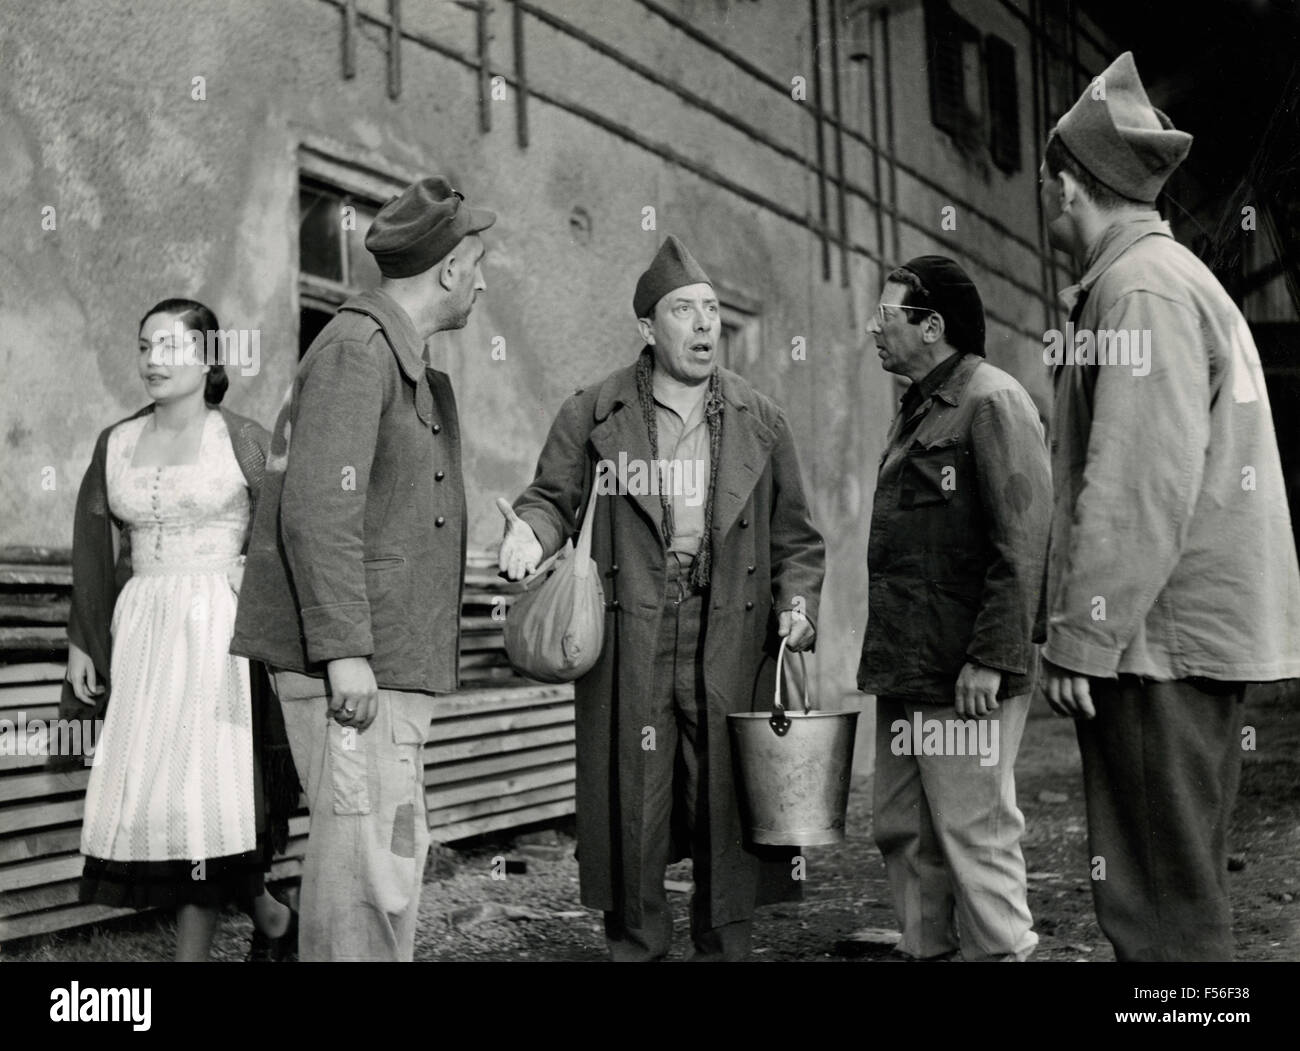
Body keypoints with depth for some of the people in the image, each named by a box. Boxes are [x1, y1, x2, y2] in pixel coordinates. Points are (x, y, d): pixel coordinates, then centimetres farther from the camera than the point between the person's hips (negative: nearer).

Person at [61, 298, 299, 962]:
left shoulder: (243, 440, 1)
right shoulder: (116, 445, 13)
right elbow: (95, 557, 15)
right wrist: (81, 644, 9)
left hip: (220, 630, -4)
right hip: (141, 631, 5)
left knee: (198, 793, -8)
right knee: (147, 798, 2)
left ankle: (192, 953, 4)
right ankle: (271, 919, 18)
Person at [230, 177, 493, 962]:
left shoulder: (411, 366, 18)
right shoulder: (356, 348, -11)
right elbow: (316, 510, -19)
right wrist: (344, 651, -22)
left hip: (393, 660, 10)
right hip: (355, 663, -10)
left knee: (398, 849, 15)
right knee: (368, 852, -7)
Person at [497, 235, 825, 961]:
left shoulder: (759, 420, 10)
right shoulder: (594, 415, 5)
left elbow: (796, 535, 13)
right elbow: (553, 498, 6)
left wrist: (797, 602, -3)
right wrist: (530, 533, -16)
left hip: (731, 649, 1)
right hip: (629, 650, -1)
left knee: (728, 815, 6)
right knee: (632, 813, 4)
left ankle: (725, 949, 20)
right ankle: (636, 947, 20)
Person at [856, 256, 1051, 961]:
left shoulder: (993, 402, -10)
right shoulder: (919, 408, 18)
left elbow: (1021, 544, -17)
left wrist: (990, 658, -21)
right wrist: (883, 651, 17)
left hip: (964, 675, -9)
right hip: (906, 668, 9)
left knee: (975, 836, -2)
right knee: (903, 832, 14)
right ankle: (927, 950, 25)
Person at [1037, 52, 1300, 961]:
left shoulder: (1142, 289, -12)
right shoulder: (1177, 278, 20)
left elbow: (1141, 487, -21)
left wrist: (1082, 638, -18)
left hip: (1157, 642, -10)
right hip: (1203, 635, 10)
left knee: (1162, 899, -5)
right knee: (1186, 884, 15)